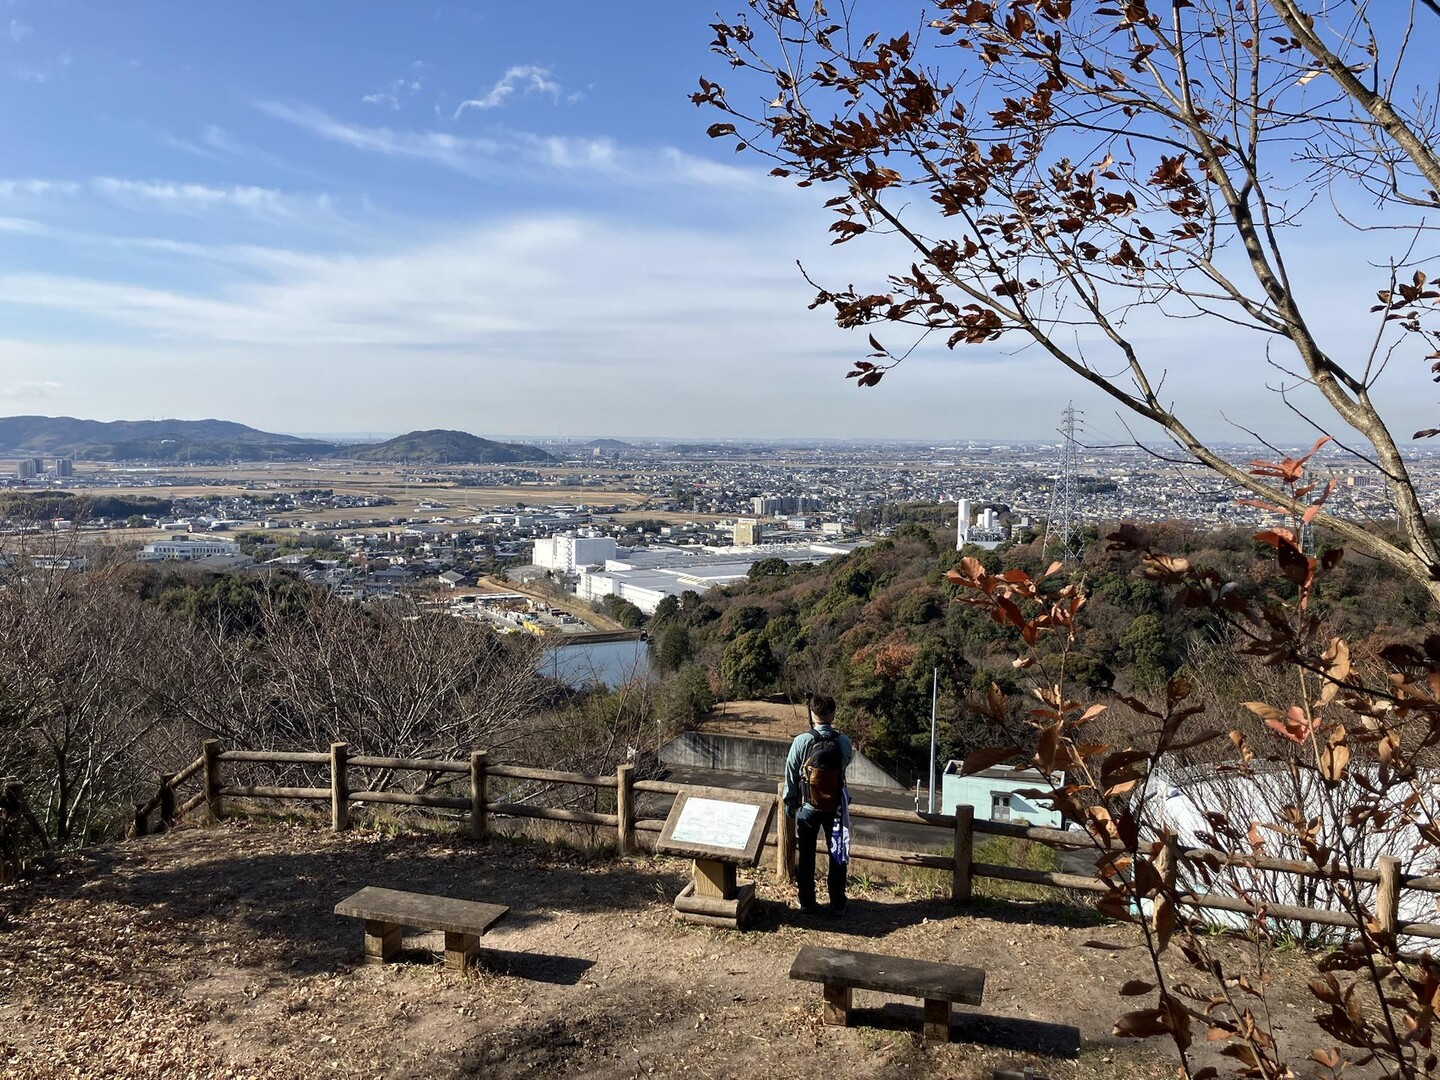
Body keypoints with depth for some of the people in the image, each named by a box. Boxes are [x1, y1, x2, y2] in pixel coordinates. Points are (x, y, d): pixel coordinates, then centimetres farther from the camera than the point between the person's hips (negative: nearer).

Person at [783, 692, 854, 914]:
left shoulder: (801, 741, -15)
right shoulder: (844, 743, -11)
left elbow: (791, 776, -7)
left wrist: (789, 804, 7)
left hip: (808, 807, -1)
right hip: (835, 808, 1)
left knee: (807, 856, 11)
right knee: (837, 854, 12)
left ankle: (807, 902, 18)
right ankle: (838, 903, 17)